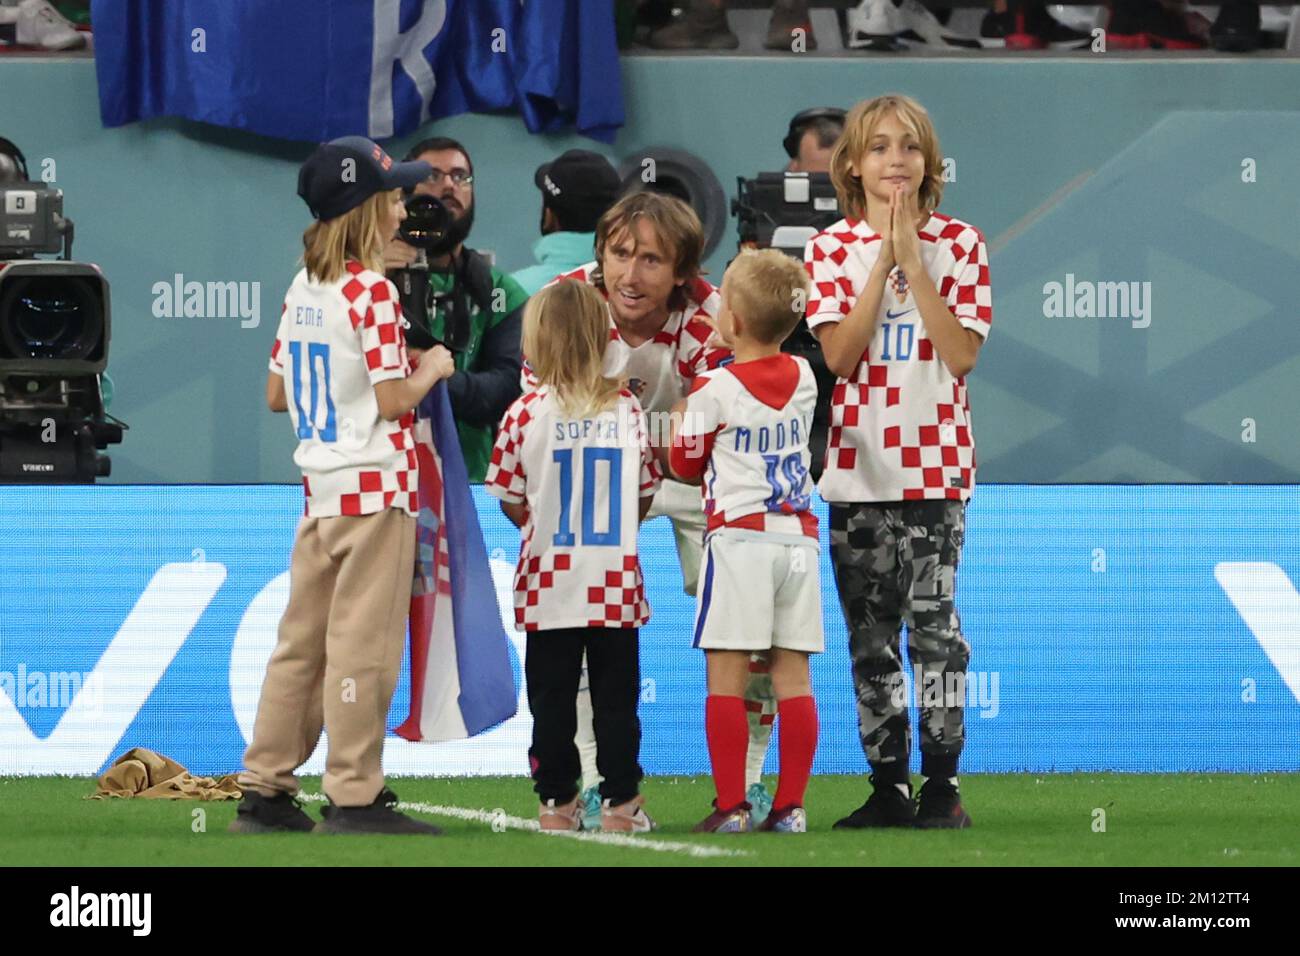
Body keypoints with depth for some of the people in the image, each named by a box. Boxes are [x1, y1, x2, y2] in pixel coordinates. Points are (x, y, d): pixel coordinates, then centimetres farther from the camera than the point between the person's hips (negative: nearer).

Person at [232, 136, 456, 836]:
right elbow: (393, 400, -16)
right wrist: (431, 368, 1)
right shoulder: (371, 290, -14)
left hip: (320, 489, 8)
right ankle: (354, 797, -2)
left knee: (301, 641, 12)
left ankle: (264, 790, 14)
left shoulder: (303, 290, 10)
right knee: (362, 644, -4)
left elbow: (277, 395, 16)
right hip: (375, 488, -8)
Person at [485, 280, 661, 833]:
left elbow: (509, 496, -1)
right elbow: (645, 492, 6)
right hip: (615, 578, 1)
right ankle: (619, 801, 7)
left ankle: (556, 802, 8)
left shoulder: (528, 411, -8)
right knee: (616, 695, 7)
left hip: (550, 578, -1)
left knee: (551, 697, 7)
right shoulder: (627, 409, -1)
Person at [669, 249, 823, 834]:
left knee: (725, 677, -3)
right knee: (792, 677, 4)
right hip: (798, 536, 5)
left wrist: (679, 414, 22)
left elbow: (686, 466, 5)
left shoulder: (714, 390, -7)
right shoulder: (804, 379, 8)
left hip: (739, 537, -5)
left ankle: (731, 807, -7)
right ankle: (789, 806, 2)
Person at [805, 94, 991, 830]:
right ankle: (889, 787, 12)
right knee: (870, 634, 5)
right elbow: (838, 353, -7)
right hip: (857, 465, 2)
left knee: (934, 622, -7)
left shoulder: (958, 244, 1)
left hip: (935, 464, -2)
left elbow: (961, 354, -9)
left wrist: (914, 261, -12)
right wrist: (883, 263, -11)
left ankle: (942, 787, -2)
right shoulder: (834, 247, 5)